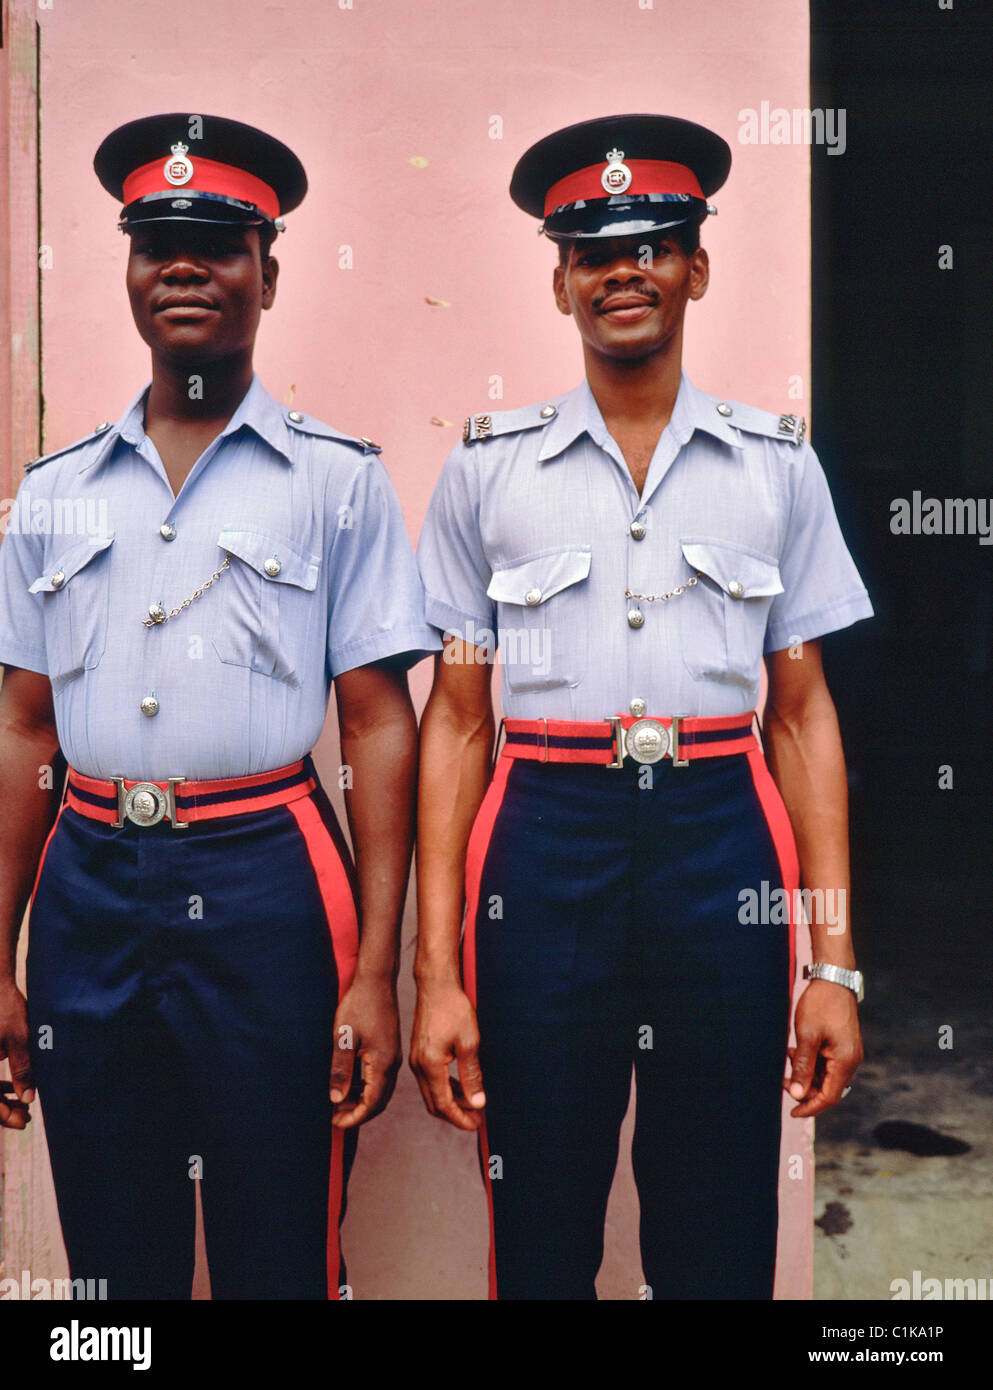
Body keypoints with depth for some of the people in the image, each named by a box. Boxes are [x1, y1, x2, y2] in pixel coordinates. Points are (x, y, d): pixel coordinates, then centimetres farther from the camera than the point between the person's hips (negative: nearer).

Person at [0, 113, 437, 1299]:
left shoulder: (337, 478, 2)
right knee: (110, 1260, 15)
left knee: (280, 1257, 8)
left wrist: (375, 972, -8)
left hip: (265, 885, -3)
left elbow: (379, 726, -2)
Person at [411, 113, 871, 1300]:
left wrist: (834, 958, 1)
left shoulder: (777, 464, 7)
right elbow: (456, 720, 4)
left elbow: (803, 714, 7)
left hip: (723, 842, 1)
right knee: (540, 1242, 9)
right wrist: (437, 973, -2)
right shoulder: (488, 467, 5)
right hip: (544, 853, 0)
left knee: (718, 1247, 10)